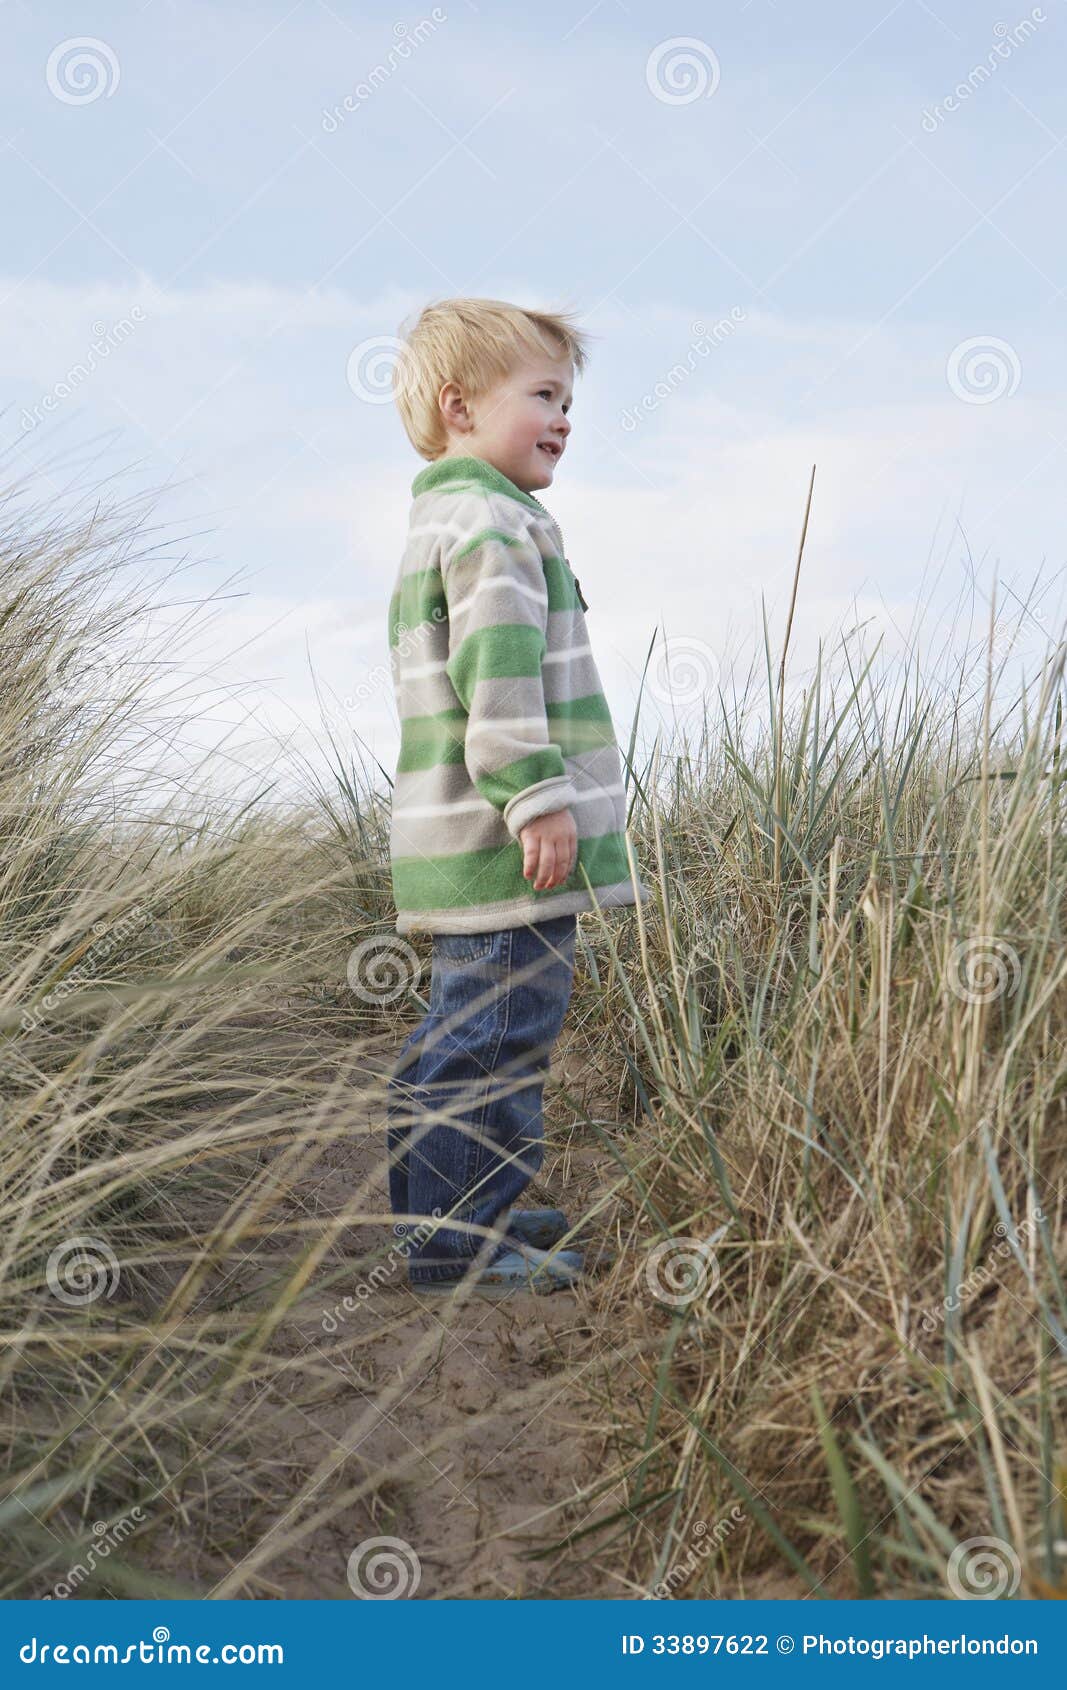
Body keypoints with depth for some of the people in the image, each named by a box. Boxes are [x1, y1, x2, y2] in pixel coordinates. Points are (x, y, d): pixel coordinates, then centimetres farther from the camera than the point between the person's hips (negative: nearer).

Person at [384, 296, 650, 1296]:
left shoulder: (439, 524, 23)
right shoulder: (490, 521, -12)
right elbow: (496, 667, -23)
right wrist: (537, 794, -25)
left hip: (462, 840, 11)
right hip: (509, 840, -11)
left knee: (463, 1029, 19)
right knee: (498, 1035, -7)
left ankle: (440, 1205, 30)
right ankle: (457, 1243, -3)